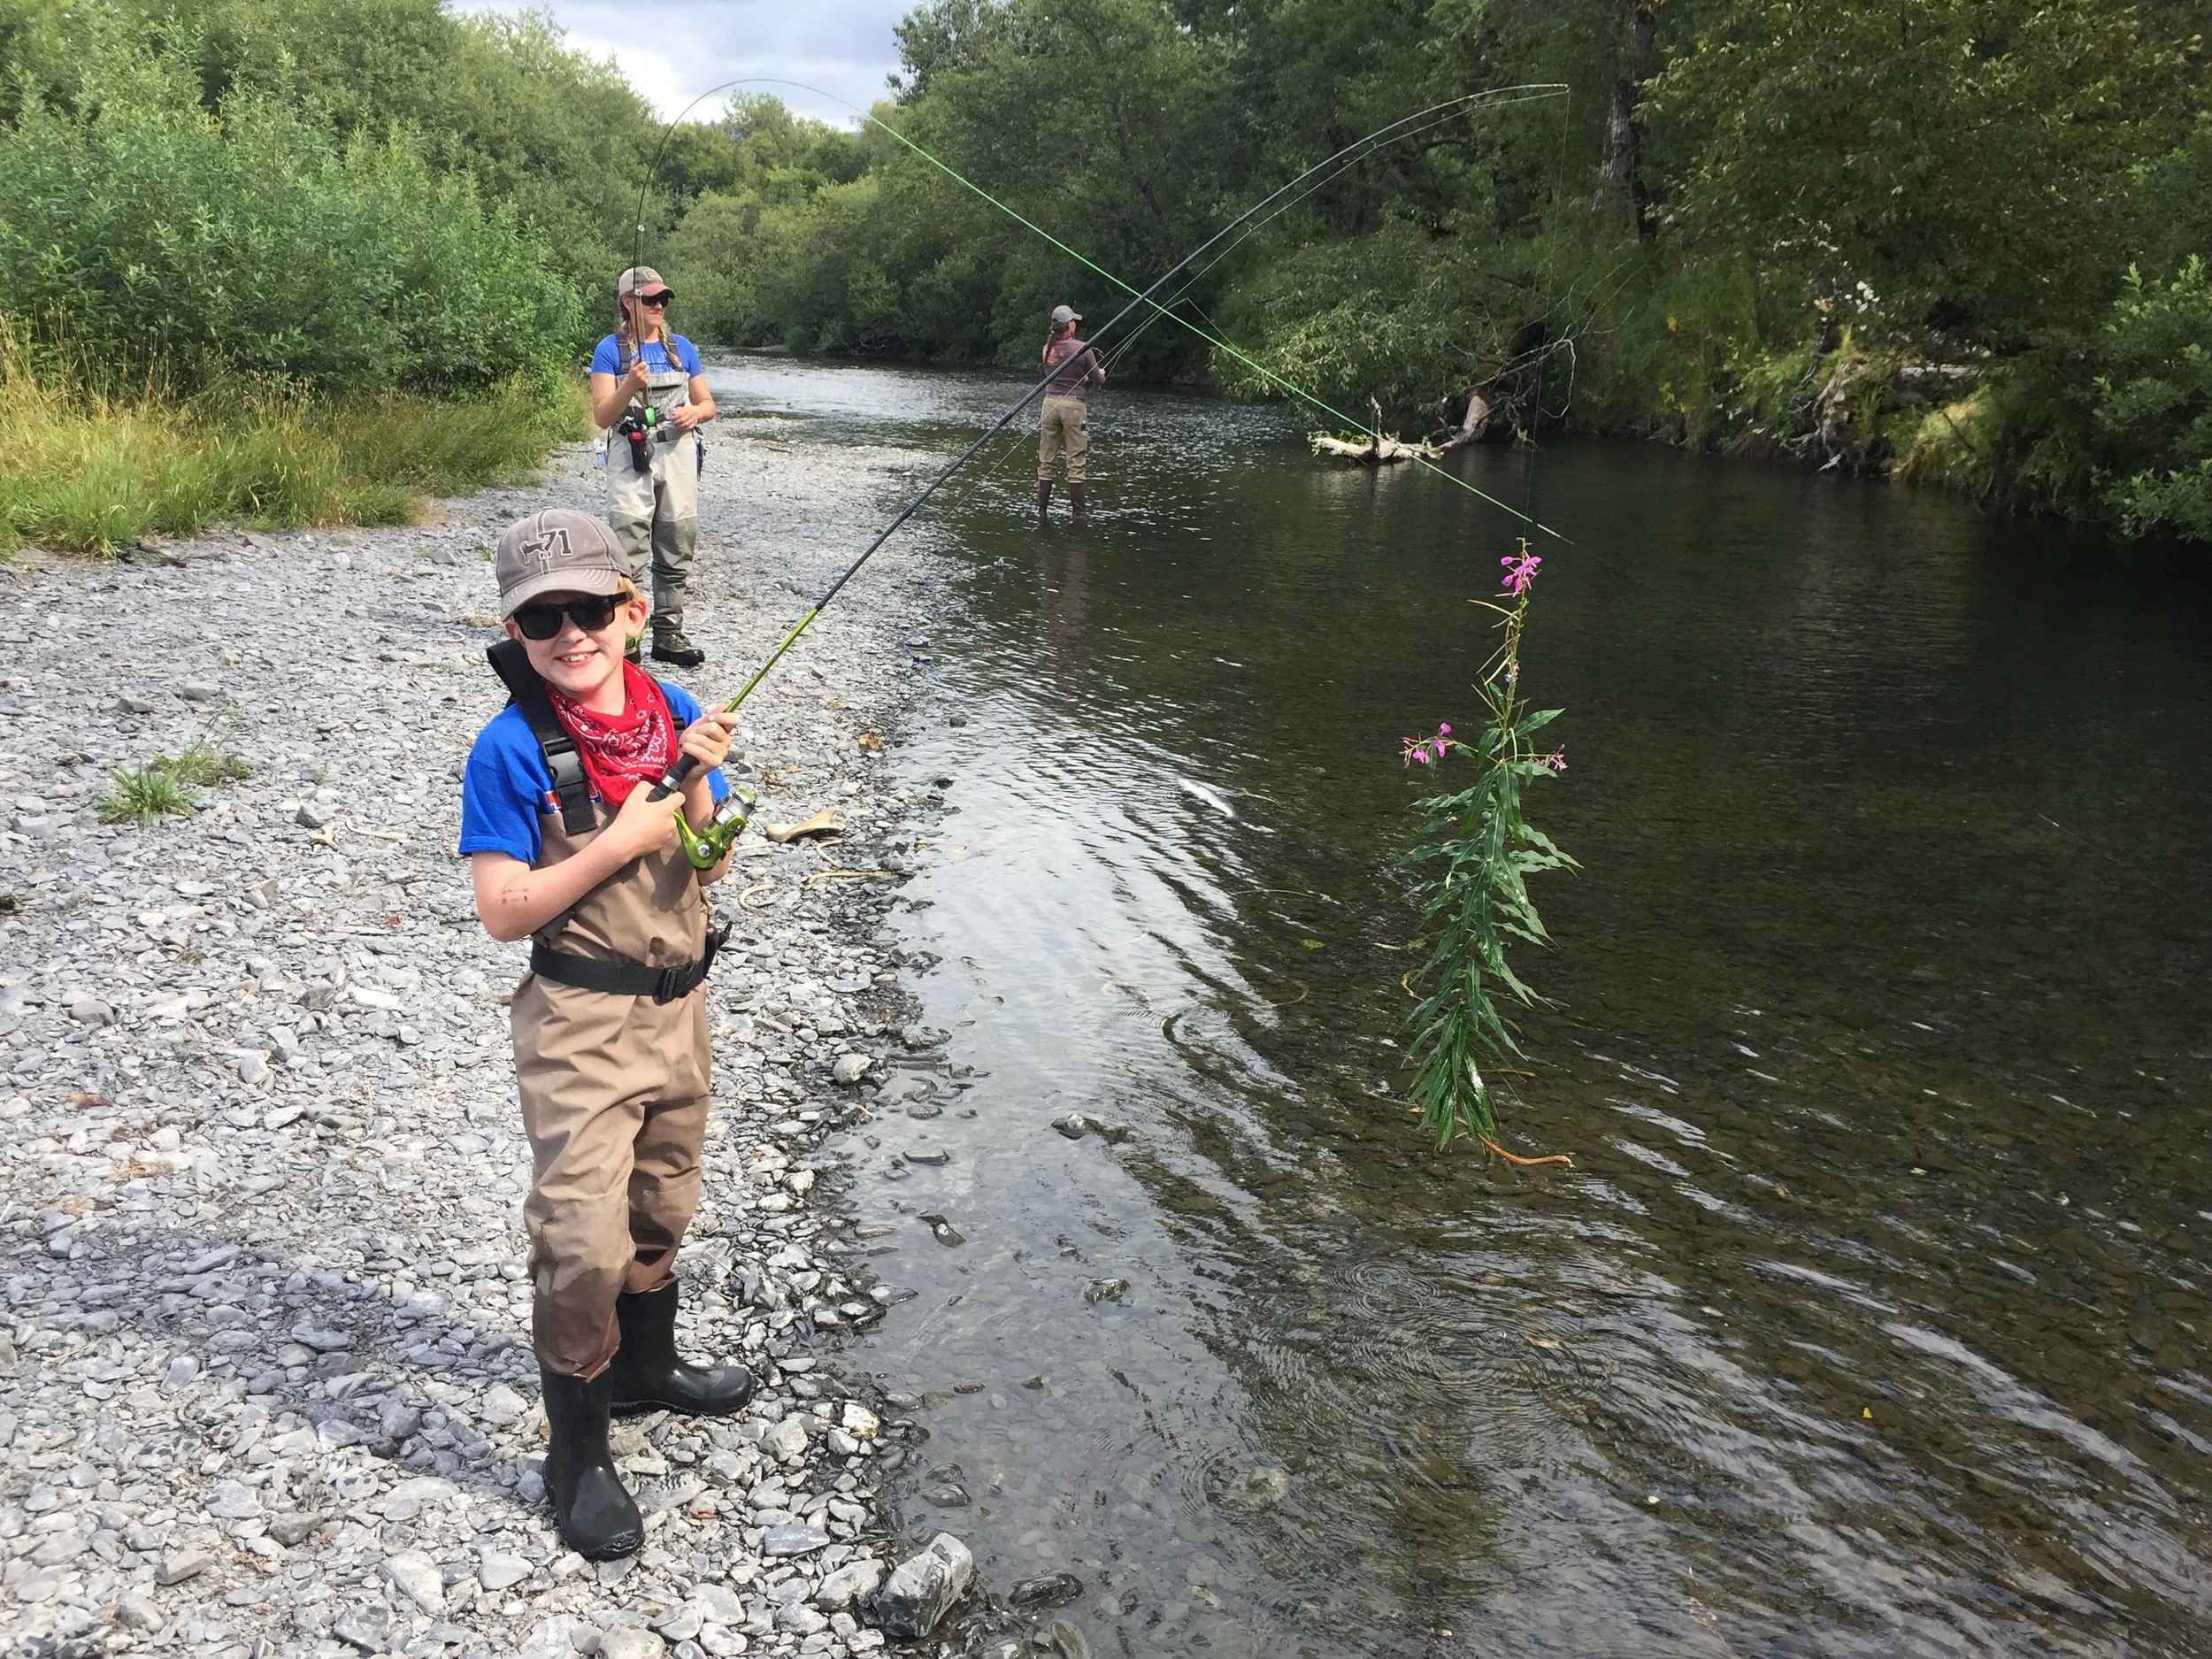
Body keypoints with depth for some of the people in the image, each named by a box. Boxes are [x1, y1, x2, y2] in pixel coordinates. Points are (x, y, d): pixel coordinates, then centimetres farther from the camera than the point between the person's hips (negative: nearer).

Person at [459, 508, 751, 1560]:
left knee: (661, 1207, 22)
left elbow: (712, 864, 1)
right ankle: (576, 1454, 13)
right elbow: (503, 912, -17)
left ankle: (645, 1370, 45)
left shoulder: (676, 714, -1)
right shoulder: (511, 749, -16)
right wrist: (619, 842, -24)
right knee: (583, 1239, -6)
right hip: (580, 1025, -6)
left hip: (677, 1004, 6)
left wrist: (697, 783, -18)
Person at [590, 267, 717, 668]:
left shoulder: (681, 348, 12)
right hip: (630, 457, -4)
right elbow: (602, 416, -5)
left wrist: (694, 413, -6)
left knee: (677, 548, 6)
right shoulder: (611, 350, 0)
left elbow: (708, 404, 17)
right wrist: (630, 386, -22)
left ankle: (669, 634, 14)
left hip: (678, 454, 4)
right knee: (629, 551, -9)